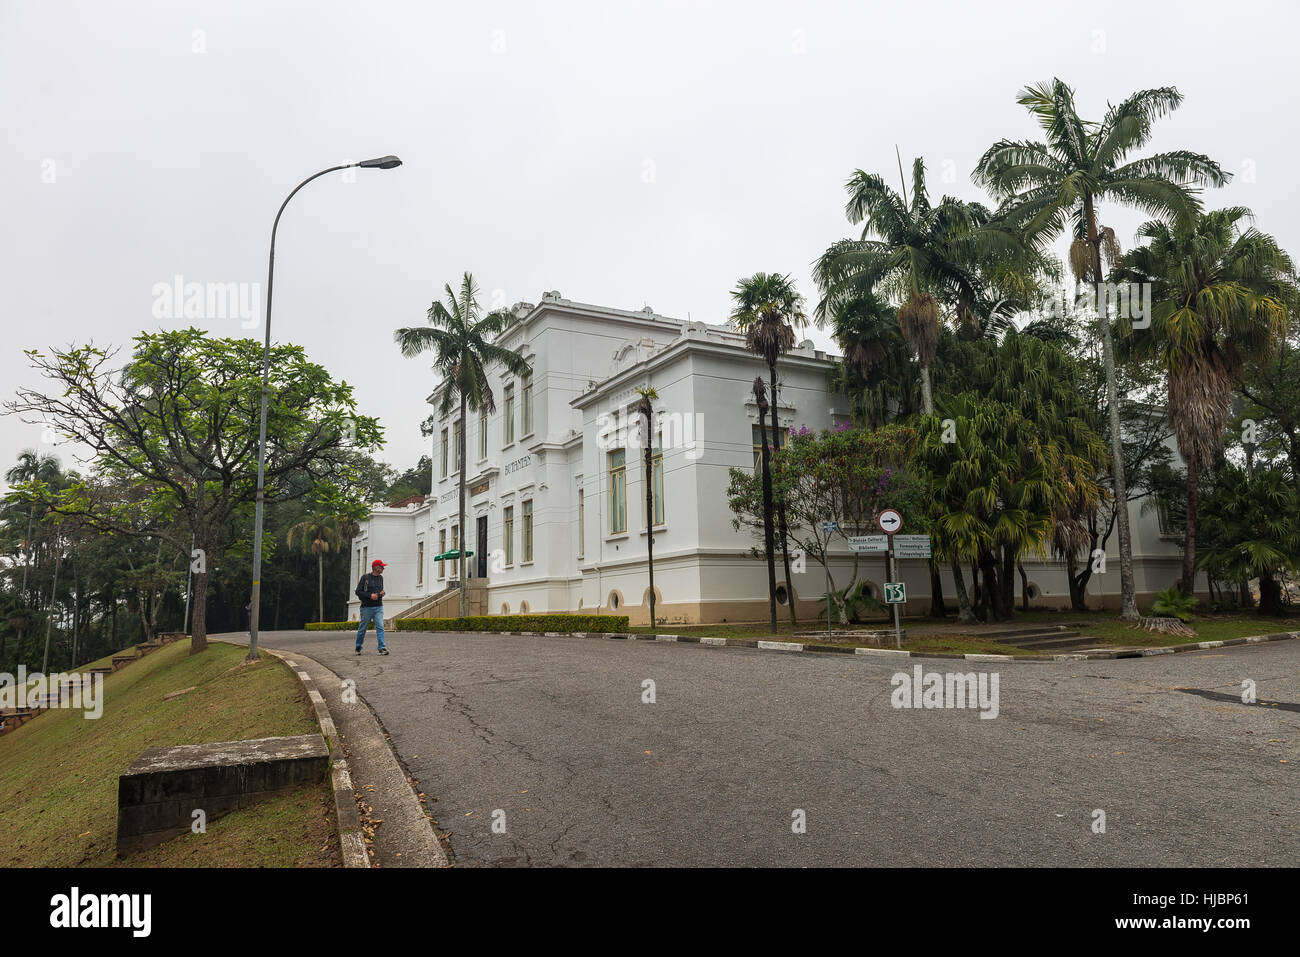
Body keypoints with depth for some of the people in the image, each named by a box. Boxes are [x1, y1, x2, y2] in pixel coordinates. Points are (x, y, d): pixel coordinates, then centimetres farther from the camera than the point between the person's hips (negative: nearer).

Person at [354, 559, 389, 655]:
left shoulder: (380, 578, 13)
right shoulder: (365, 577, -4)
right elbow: (358, 591, -7)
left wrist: (382, 593, 2)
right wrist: (370, 595, -17)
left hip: (378, 607, 4)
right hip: (367, 607, -4)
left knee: (380, 627, -10)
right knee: (362, 628, 7)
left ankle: (382, 648, -14)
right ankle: (358, 647, 24)